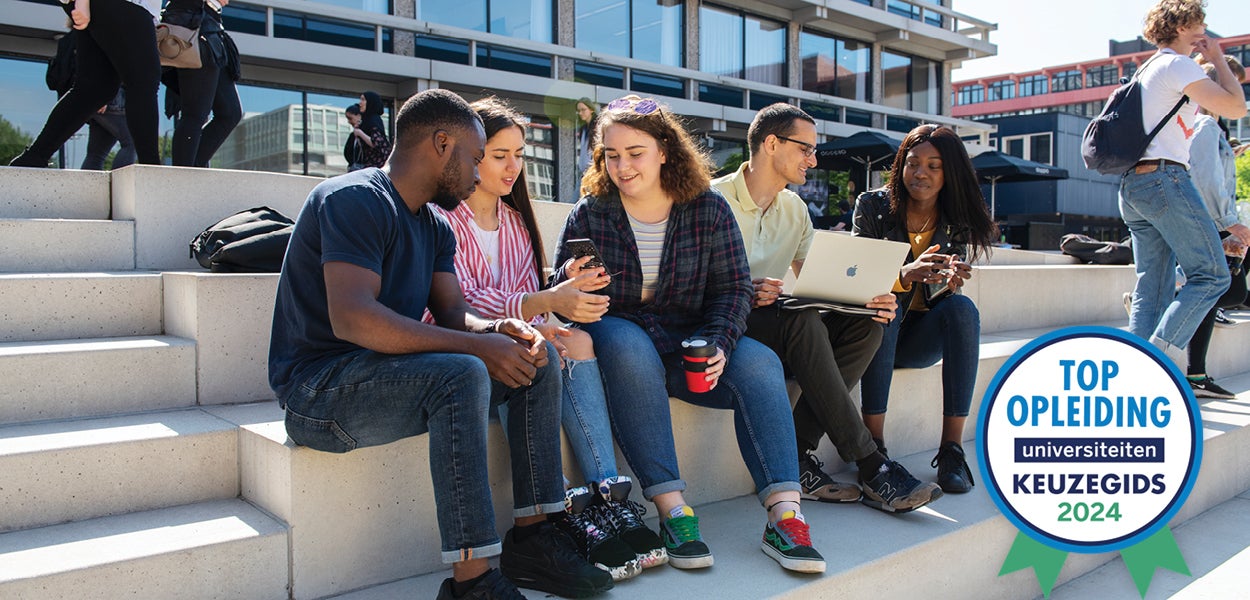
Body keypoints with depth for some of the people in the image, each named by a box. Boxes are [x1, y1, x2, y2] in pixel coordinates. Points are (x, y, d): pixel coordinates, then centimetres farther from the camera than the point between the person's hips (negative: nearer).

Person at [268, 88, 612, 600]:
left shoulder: (435, 227, 14)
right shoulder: (355, 199, -15)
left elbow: (451, 312, 8)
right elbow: (351, 318, -28)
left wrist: (497, 330, -16)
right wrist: (477, 345, -28)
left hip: (393, 374, 9)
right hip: (319, 390, -9)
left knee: (538, 357, -2)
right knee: (462, 374, -34)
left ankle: (531, 538, -4)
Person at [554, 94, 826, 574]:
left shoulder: (709, 208, 2)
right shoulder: (590, 213, 1)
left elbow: (733, 287, -2)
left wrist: (718, 345, -21)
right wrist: (571, 282, -25)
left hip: (687, 345, 2)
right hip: (618, 332, -2)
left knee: (759, 363, -23)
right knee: (628, 346, -36)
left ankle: (784, 516, -28)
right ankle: (672, 510, -36)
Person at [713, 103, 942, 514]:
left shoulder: (794, 209, 16)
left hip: (778, 326, 7)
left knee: (865, 326, -17)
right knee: (802, 321, -35)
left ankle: (795, 455, -23)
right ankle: (870, 467, -27)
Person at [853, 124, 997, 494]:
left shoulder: (957, 221, 1)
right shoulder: (872, 206, -6)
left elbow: (947, 290, -8)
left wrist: (948, 279, -34)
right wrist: (904, 276, -37)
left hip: (923, 338, 3)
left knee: (963, 308, -27)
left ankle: (952, 448, -27)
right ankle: (873, 446, -34)